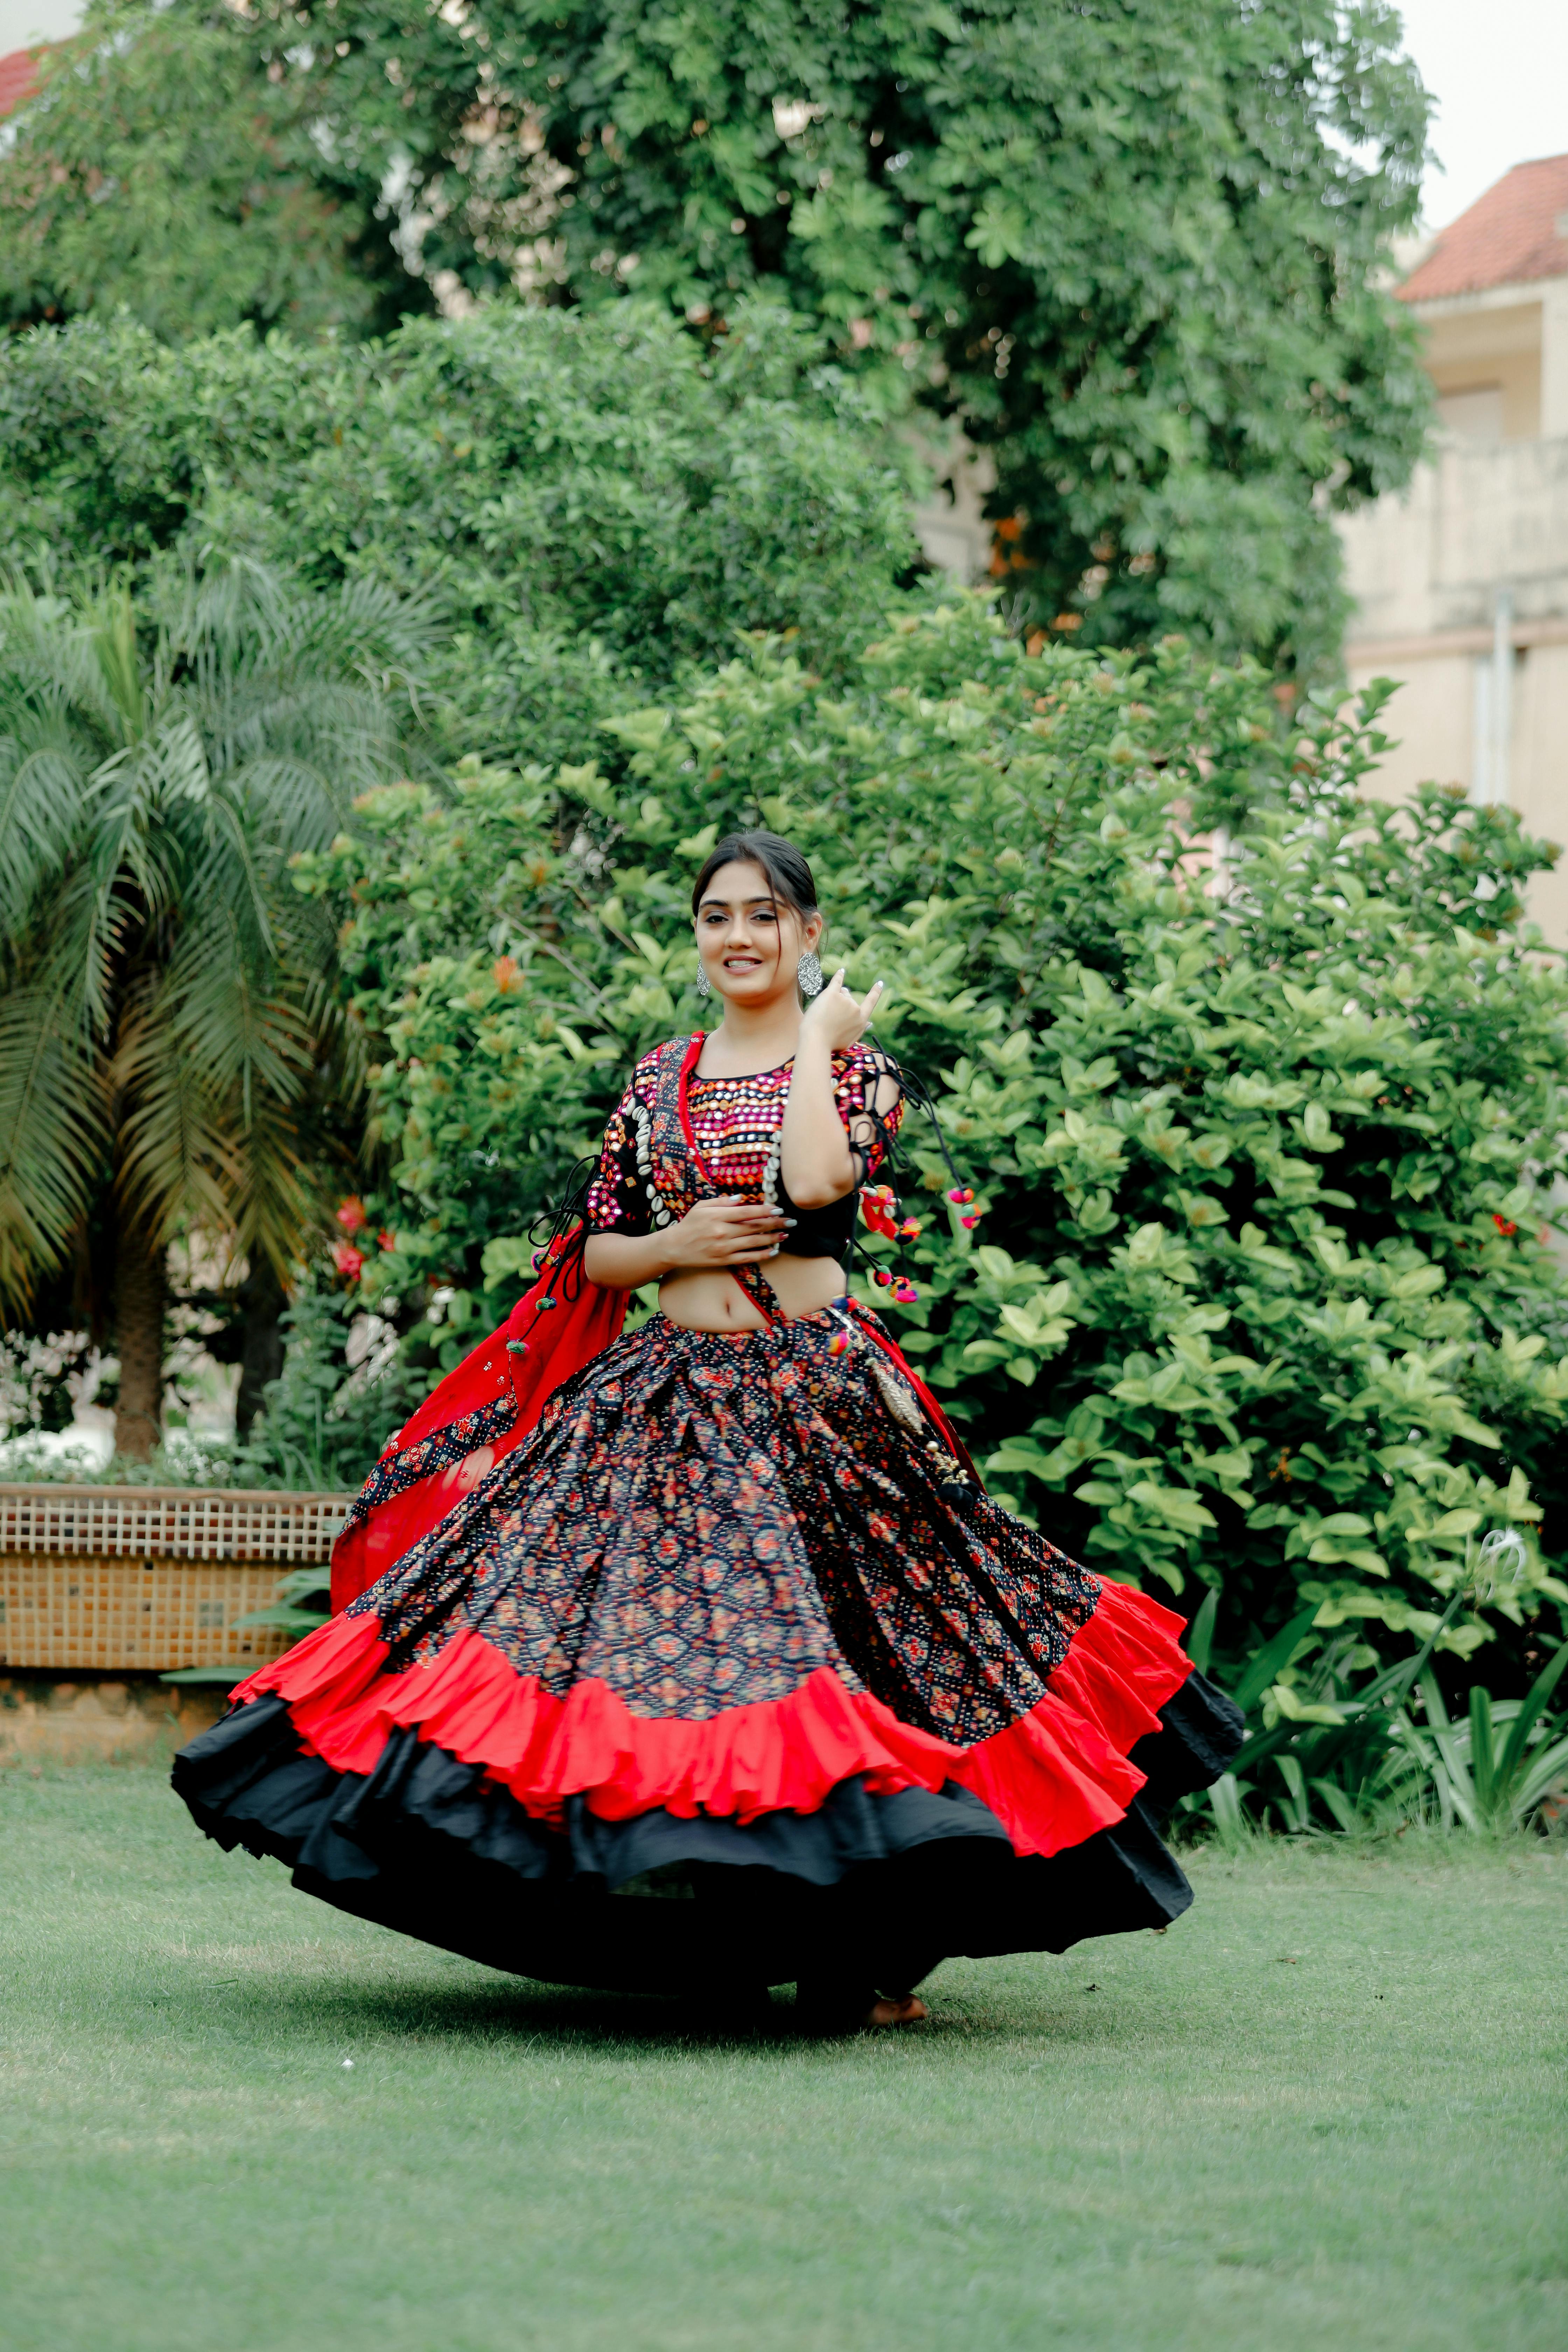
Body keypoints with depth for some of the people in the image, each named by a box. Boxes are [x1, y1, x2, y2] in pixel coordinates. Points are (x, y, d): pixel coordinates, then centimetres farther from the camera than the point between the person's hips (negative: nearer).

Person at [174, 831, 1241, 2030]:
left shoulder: (858, 1067, 2)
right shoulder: (659, 1081, 14)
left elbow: (818, 1181, -20)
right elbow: (595, 1254, 15)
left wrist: (814, 1040, -9)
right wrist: (674, 1245, -5)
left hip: (814, 1394, -4)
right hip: (666, 1397, 4)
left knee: (831, 1643, -6)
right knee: (661, 1654, -1)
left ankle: (872, 1954, 5)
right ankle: (712, 1946, 12)